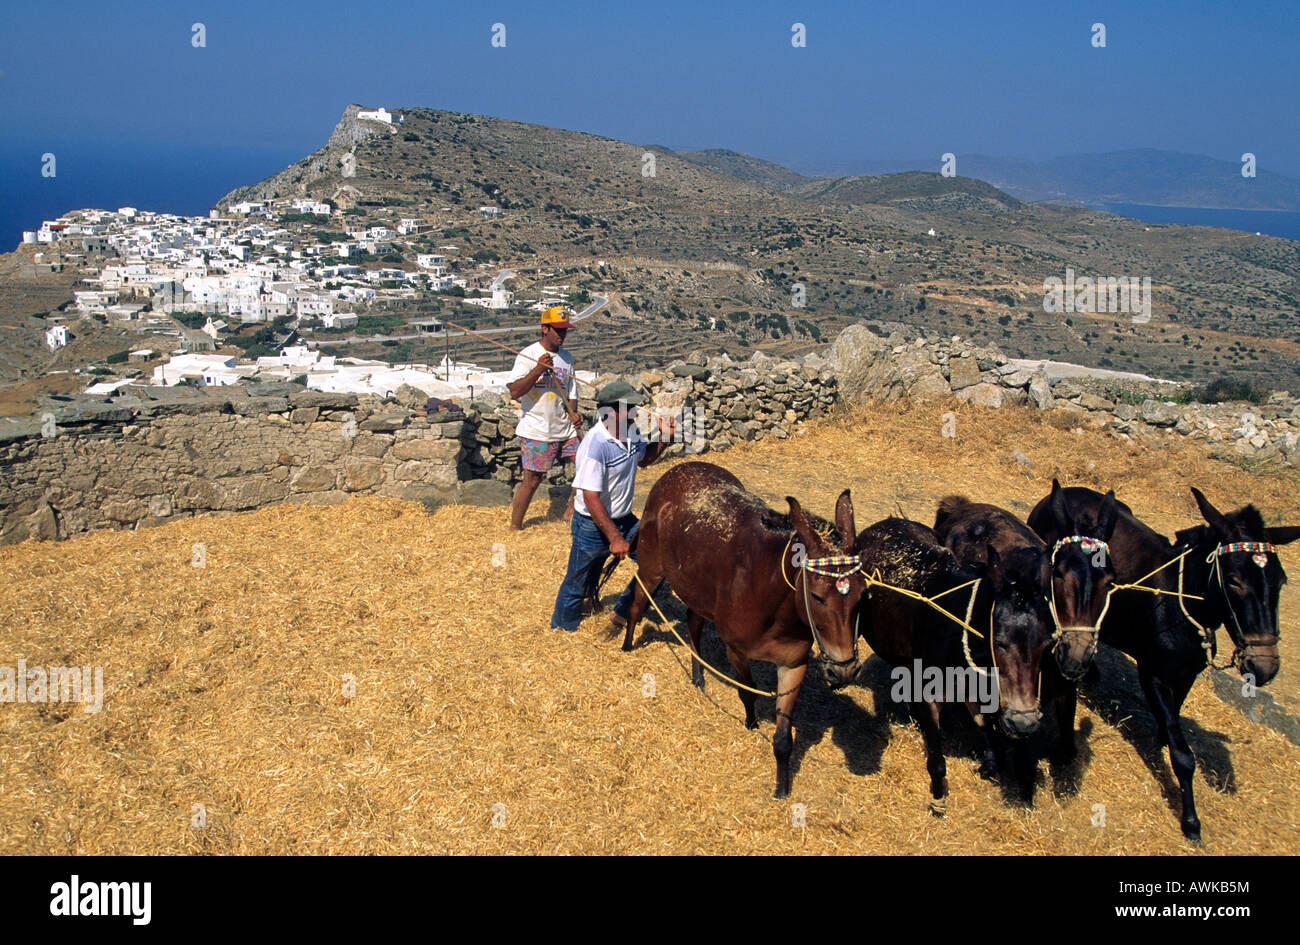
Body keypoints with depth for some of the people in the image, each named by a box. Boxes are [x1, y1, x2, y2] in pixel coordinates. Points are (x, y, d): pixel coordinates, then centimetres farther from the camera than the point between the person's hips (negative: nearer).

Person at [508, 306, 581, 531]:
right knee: (532, 479, -3)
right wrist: (538, 369, -27)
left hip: (565, 428, 6)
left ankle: (571, 512, 24)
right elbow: (515, 392, -17)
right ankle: (514, 527, 11)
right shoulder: (528, 356, -8)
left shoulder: (566, 358, 11)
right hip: (536, 431, -6)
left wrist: (573, 413, -1)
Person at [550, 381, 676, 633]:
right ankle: (561, 630, 30)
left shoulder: (631, 430, -4)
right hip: (592, 525, -8)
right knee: (578, 586, 7)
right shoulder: (595, 445, -28)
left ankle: (624, 614, 26)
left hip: (623, 519, 8)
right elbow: (591, 498, -28)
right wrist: (615, 538, -26)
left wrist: (664, 438, -2)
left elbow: (643, 459, 18)